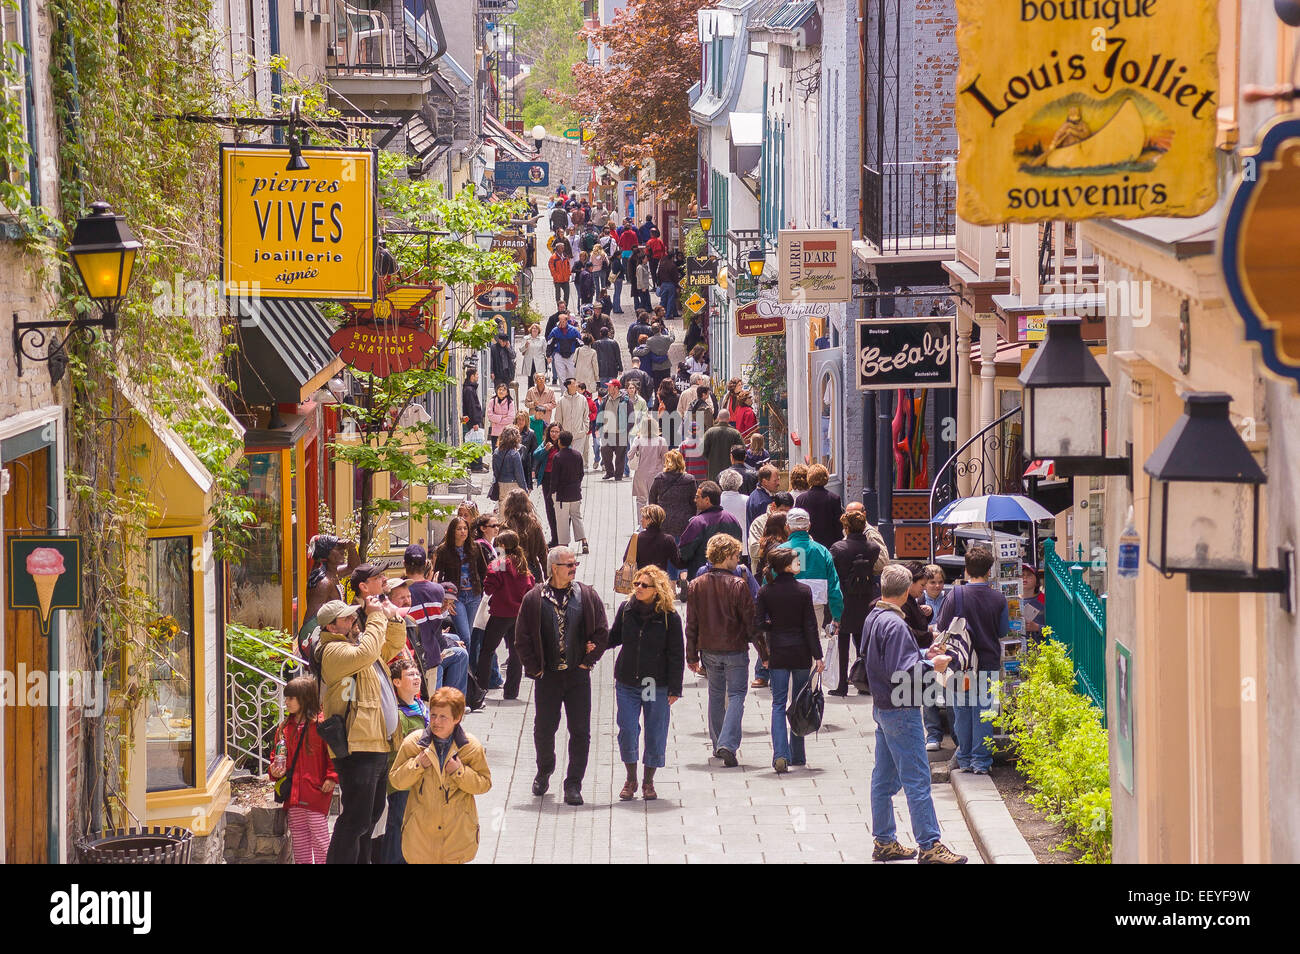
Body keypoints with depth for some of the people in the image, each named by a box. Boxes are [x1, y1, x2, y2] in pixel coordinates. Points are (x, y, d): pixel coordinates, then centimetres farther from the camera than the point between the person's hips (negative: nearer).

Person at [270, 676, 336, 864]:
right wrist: (275, 770, 2)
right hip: (293, 795, 6)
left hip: (316, 792, -6)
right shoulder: (285, 727, 11)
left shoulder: (321, 724, -8)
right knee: (298, 838, 11)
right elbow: (277, 754, 21)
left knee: (319, 836, -3)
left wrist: (331, 777, -16)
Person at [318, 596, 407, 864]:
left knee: (371, 814, 20)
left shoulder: (356, 642, 18)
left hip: (378, 745, 10)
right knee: (356, 820, -11)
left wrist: (393, 618, 12)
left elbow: (393, 646, 31)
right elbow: (365, 654, -30)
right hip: (356, 750, -10)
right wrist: (377, 617, -19)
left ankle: (361, 862, 31)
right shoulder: (334, 651, -11)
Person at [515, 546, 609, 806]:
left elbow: (602, 633, 6)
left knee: (580, 731, -3)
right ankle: (544, 772, 34)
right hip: (548, 675, 0)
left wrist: (588, 661, 1)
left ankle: (573, 785, 4)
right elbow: (522, 638, 2)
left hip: (578, 675, 1)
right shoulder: (534, 599, -1)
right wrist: (534, 667, -2)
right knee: (544, 728, 7)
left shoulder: (588, 597, 2)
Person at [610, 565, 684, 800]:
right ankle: (631, 780, 16)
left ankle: (648, 782, 20)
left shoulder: (669, 617, -8)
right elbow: (614, 637, 15)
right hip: (626, 683, 2)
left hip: (657, 686, -2)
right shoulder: (626, 610, 1)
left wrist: (674, 688, -6)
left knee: (655, 736, 4)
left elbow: (676, 655, -4)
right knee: (627, 733, -1)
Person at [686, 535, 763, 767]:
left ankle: (717, 745, 25)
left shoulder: (696, 586, 0)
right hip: (735, 651, -4)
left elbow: (691, 625, 5)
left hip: (709, 650, 4)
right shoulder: (738, 586, -13)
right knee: (736, 696, 1)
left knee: (716, 696, 19)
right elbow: (751, 623, -10)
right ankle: (728, 745, -15)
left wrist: (692, 656, 13)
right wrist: (764, 653, -1)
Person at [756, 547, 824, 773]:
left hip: (777, 653, 0)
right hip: (801, 653, 0)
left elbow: (758, 623, -6)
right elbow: (810, 625, -7)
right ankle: (797, 755, 18)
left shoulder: (765, 592, -5)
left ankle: (780, 755, -13)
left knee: (778, 704, 2)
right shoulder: (803, 591, -8)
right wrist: (817, 656, -3)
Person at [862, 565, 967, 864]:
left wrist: (923, 656, 16)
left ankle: (884, 842, 20)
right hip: (900, 711, -10)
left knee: (884, 777, 14)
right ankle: (930, 847, -7)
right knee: (917, 780, -7)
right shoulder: (894, 625, -21)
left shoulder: (874, 619, 8)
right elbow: (900, 673, -24)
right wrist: (932, 665, -12)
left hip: (881, 708, 10)